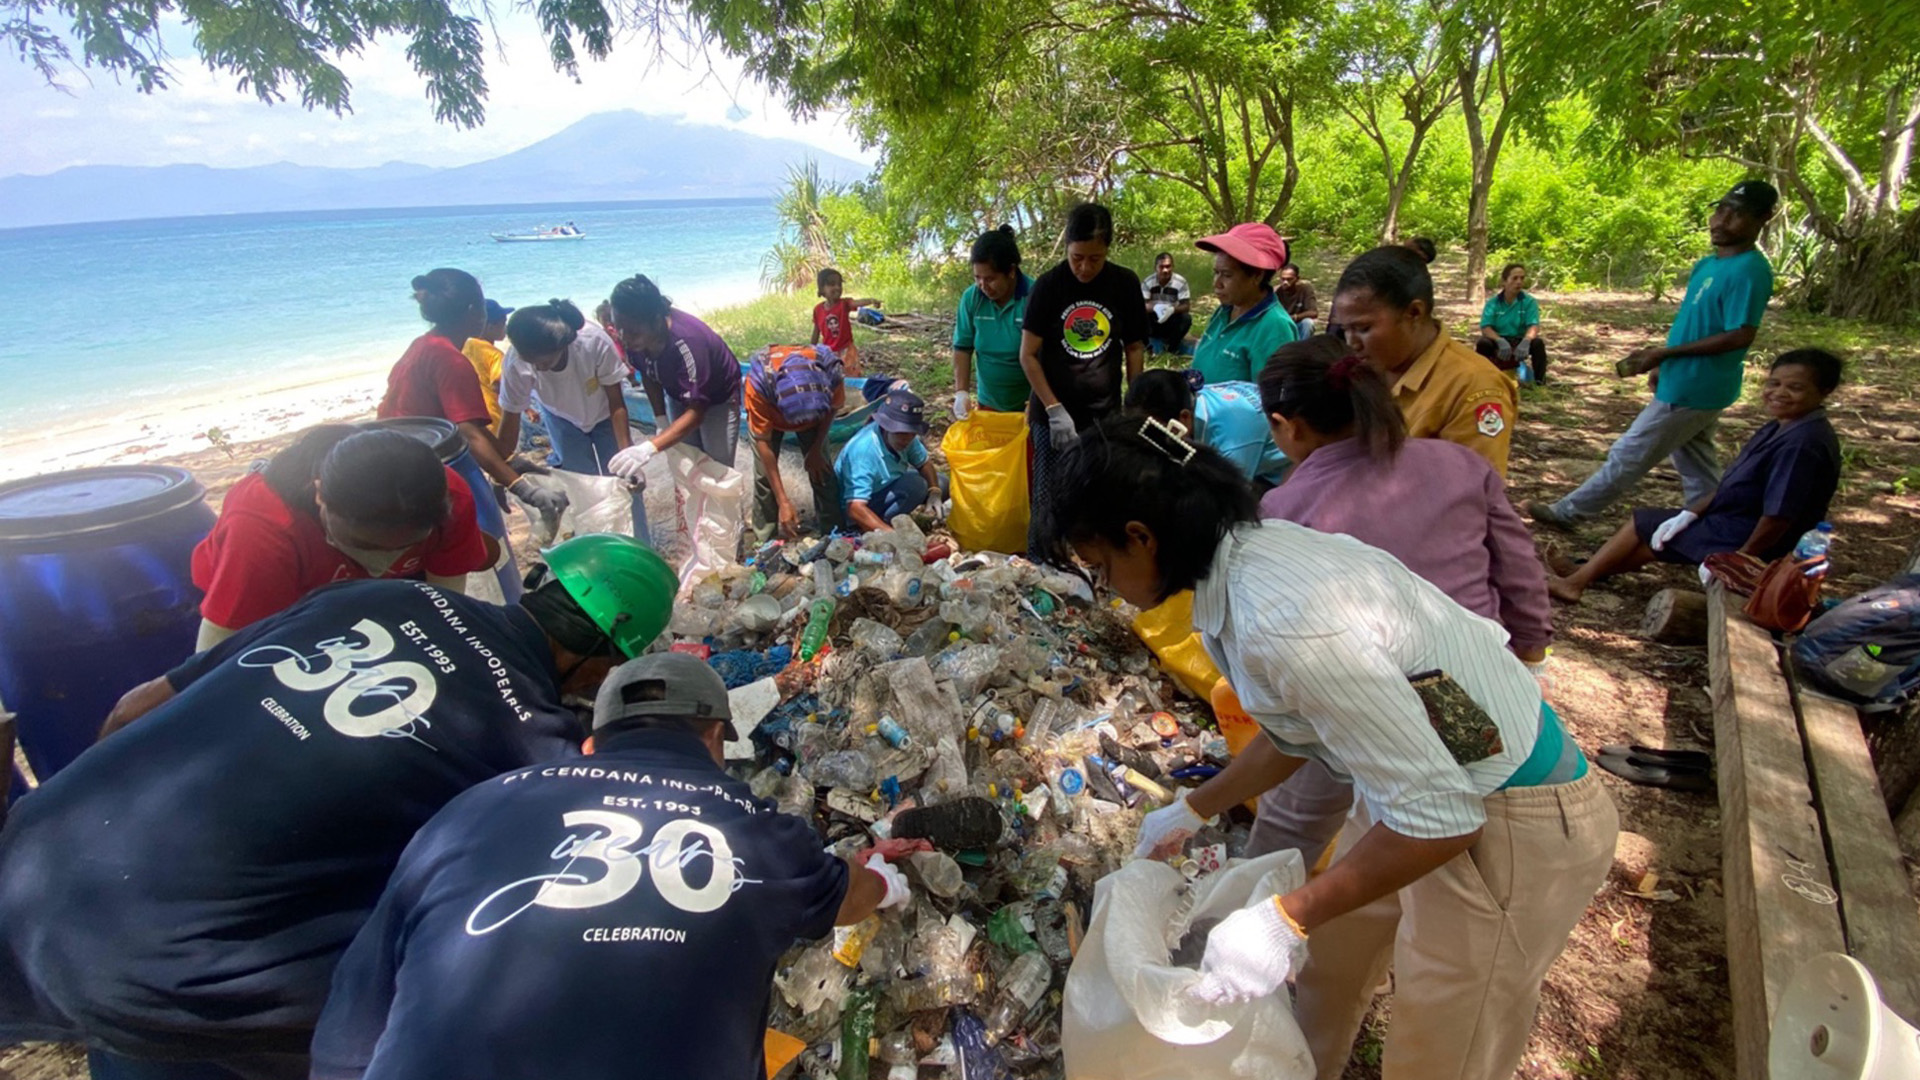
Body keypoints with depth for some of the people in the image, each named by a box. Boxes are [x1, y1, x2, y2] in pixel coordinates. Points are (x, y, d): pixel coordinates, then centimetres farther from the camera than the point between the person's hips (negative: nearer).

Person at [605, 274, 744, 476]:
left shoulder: (686, 343, -41)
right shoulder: (635, 338, -24)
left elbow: (696, 413, -43)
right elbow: (649, 375, -2)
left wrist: (649, 448, -53)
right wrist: (661, 421, -8)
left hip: (718, 399, -6)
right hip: (679, 396, 6)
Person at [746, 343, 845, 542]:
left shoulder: (830, 370, -39)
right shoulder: (758, 381, -43)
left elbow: (833, 408, -13)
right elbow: (763, 442, -34)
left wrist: (816, 449, -10)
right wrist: (783, 502, -36)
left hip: (815, 412, 1)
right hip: (769, 412, -1)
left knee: (820, 467, -5)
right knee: (765, 472, -10)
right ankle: (766, 540, 4)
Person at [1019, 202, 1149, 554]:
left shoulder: (1125, 284, -1)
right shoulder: (1048, 285, -7)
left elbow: (1134, 348, 7)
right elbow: (1027, 355, -7)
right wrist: (1055, 410, -13)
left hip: (1105, 414, 2)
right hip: (1053, 412, -2)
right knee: (1049, 500, 3)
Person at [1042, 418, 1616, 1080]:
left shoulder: (1286, 626, -35)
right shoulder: (1249, 554, -6)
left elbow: (1440, 816, -28)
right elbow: (1295, 730, 8)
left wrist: (1288, 918, -22)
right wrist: (1194, 811, 18)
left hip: (1509, 826, -8)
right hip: (1429, 767, 8)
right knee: (1325, 967, 25)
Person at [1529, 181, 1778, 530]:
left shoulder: (1749, 271, -19)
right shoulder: (1708, 264, 9)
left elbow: (1739, 336, -23)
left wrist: (1663, 353, -23)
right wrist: (1664, 364, 14)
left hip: (1693, 388, -9)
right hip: (1693, 384, 9)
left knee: (1629, 455, 1)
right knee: (1696, 466, 17)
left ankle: (1567, 513, 11)